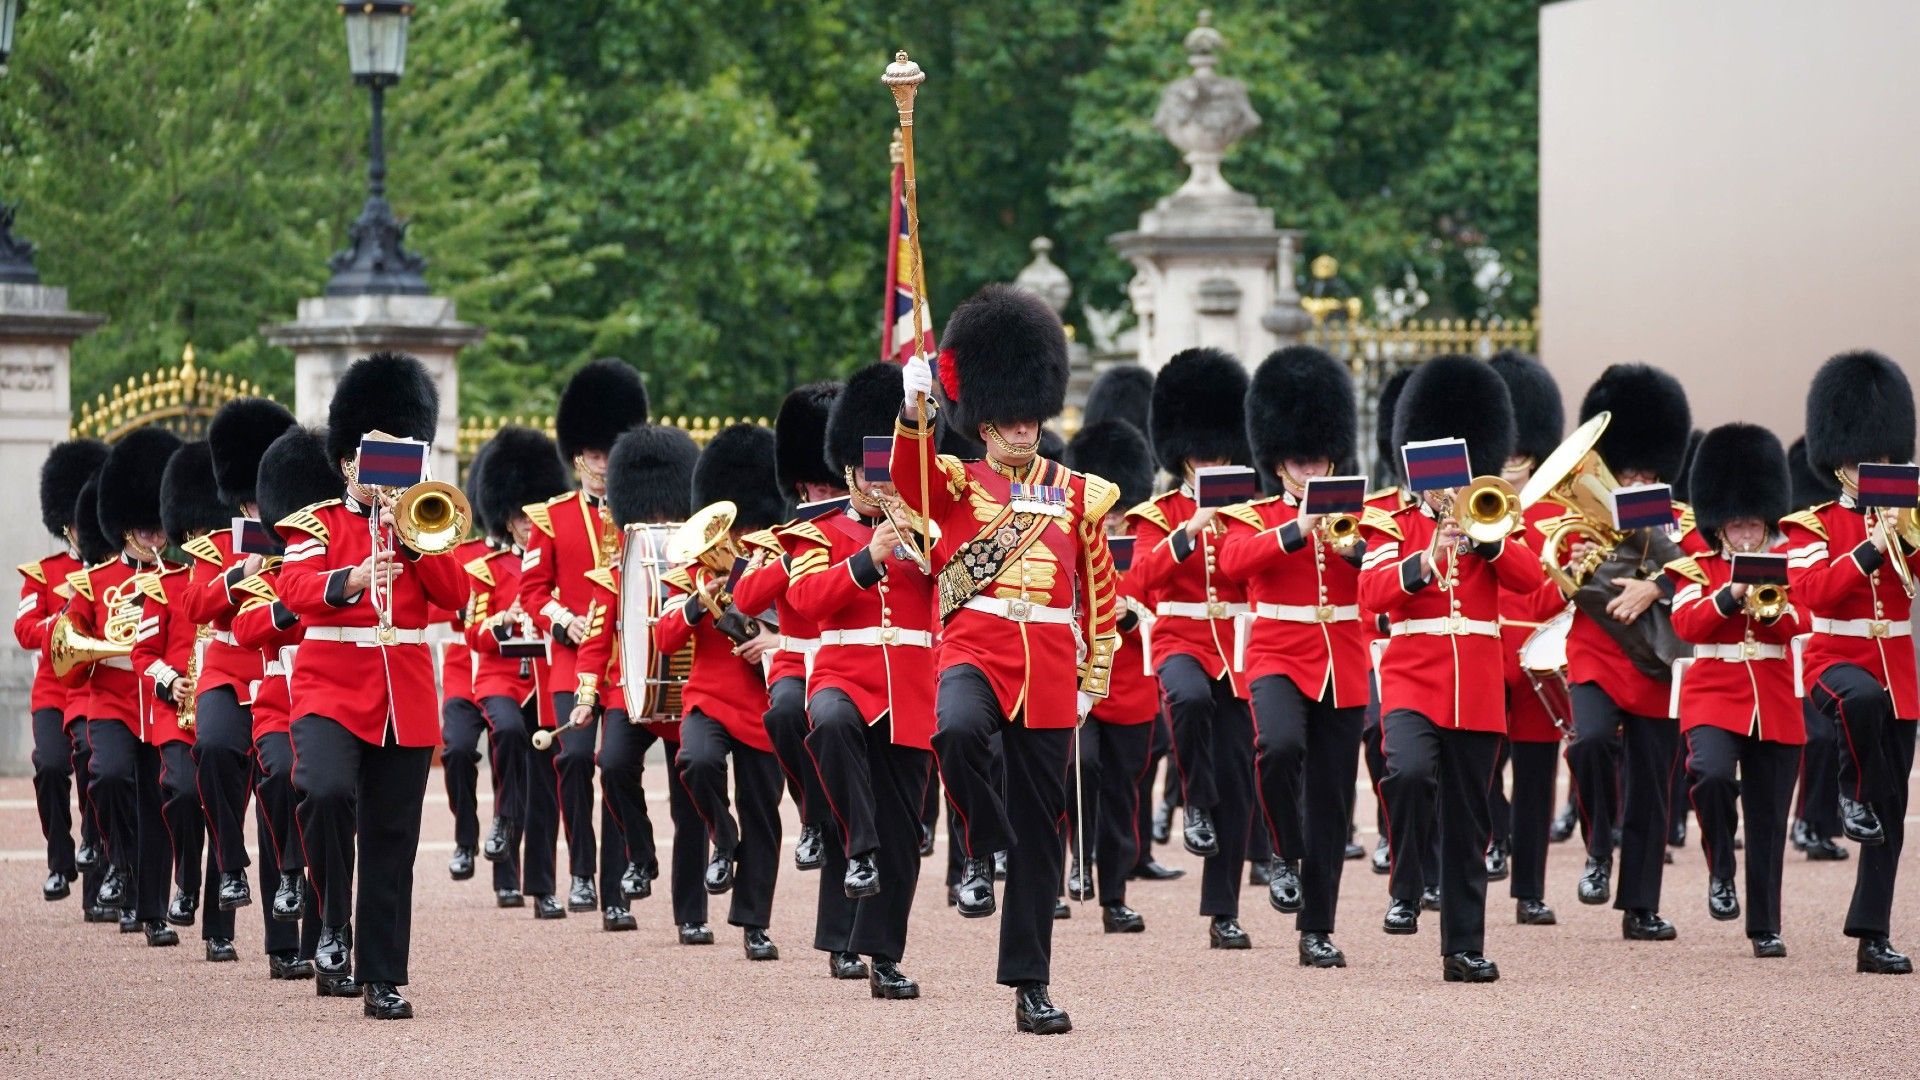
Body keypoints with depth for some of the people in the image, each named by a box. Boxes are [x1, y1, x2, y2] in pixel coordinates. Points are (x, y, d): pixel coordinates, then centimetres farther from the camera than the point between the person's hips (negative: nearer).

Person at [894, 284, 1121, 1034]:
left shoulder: (1077, 496, 11)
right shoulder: (957, 485, 5)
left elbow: (1101, 593, 15)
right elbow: (910, 478, -18)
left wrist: (1093, 681, 9)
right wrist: (913, 410, -36)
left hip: (1048, 673, 2)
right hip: (975, 651, -2)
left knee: (1039, 831, 3)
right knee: (956, 731, -38)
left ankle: (1030, 984, 10)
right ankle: (981, 848, -12)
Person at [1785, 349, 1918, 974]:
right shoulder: (1812, 527, 1)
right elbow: (1814, 592, -16)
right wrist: (1869, 548, -23)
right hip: (1836, 663, -4)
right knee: (1863, 698, -42)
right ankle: (1853, 795, -18)